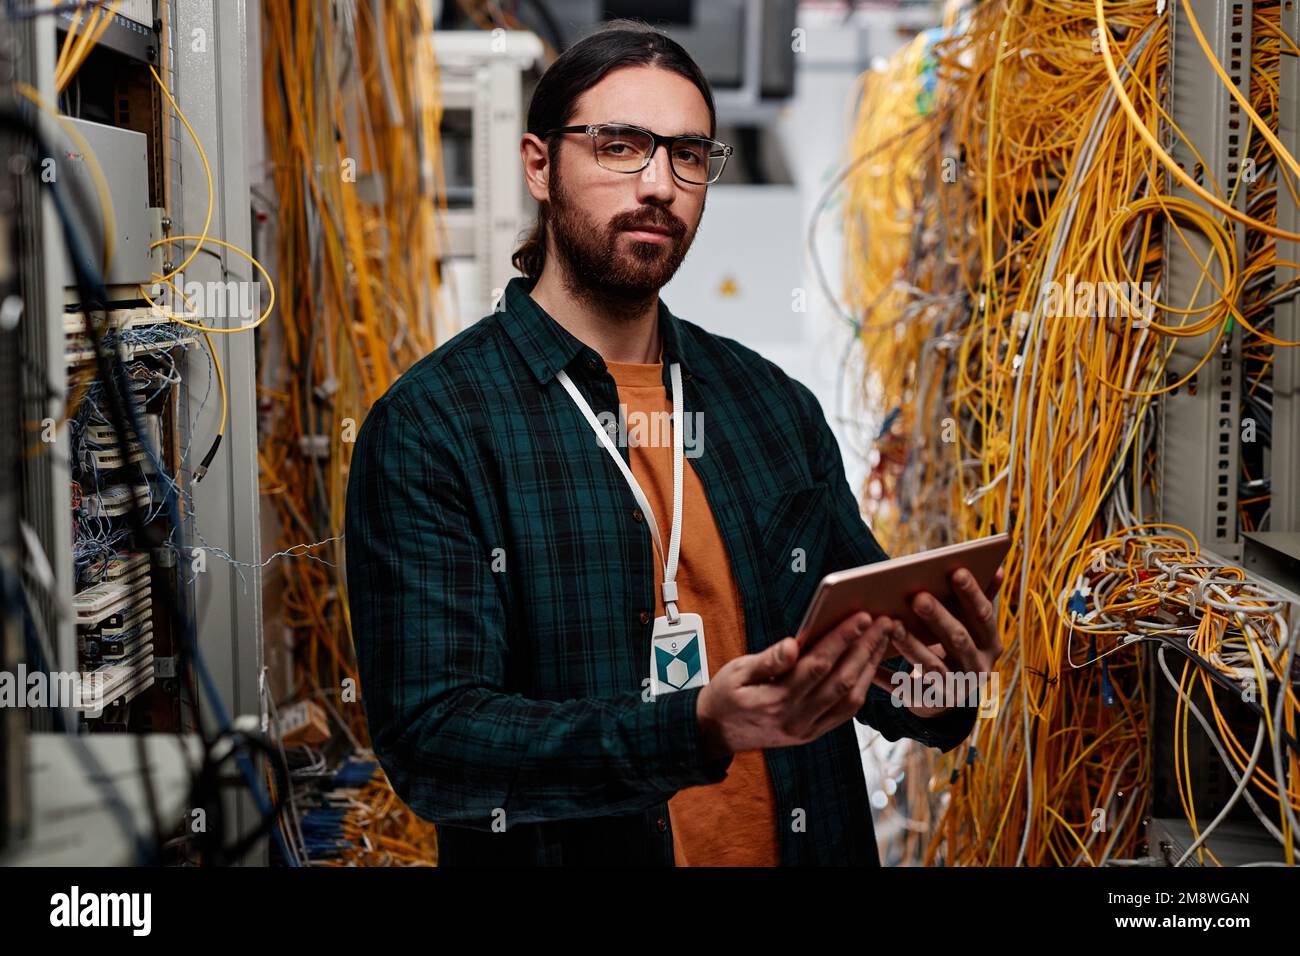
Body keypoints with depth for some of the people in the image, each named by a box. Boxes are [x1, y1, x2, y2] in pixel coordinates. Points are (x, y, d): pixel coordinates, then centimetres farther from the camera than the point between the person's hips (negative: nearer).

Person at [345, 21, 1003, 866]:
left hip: (793, 844, 4)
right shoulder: (428, 429, -9)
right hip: (566, 852, -4)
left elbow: (873, 641, 12)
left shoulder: (774, 405, 6)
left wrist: (934, 685, -10)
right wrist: (701, 729, -27)